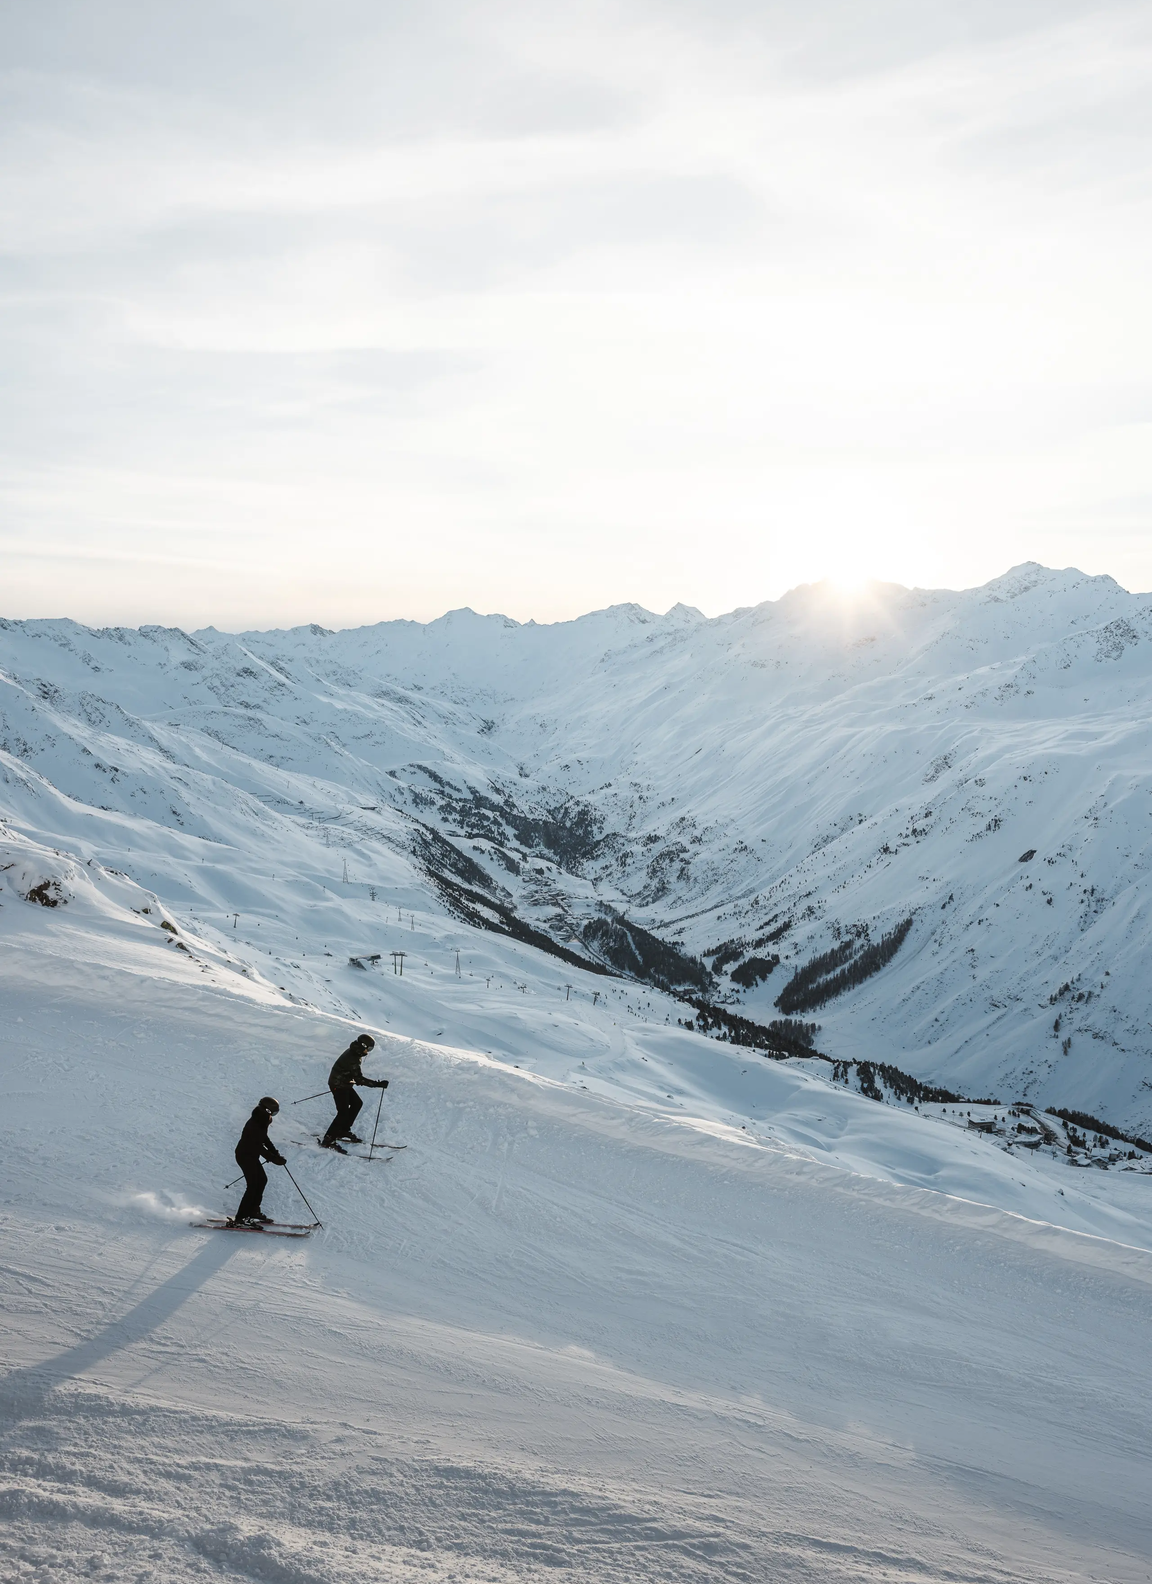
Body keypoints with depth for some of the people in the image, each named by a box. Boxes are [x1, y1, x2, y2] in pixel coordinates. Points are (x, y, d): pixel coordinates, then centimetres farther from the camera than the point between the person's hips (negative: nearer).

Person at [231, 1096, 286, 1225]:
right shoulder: (253, 1125, -27)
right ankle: (240, 1219, -4)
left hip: (251, 1156, 10)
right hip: (245, 1157, -10)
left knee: (262, 1180, 15)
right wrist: (274, 1159, -25)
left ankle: (253, 1211, 25)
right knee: (253, 1186, -8)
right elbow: (259, 1147, -27)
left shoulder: (261, 1122, 2)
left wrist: (275, 1152, 6)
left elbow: (264, 1139, 16)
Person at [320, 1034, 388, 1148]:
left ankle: (343, 1130, 25)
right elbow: (359, 1079, -30)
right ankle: (327, 1140, -1)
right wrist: (378, 1084, -31)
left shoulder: (353, 1053, 1)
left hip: (344, 1084, 10)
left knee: (357, 1103, 16)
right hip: (338, 1086, -10)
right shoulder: (351, 1059, -29)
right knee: (343, 1113, -9)